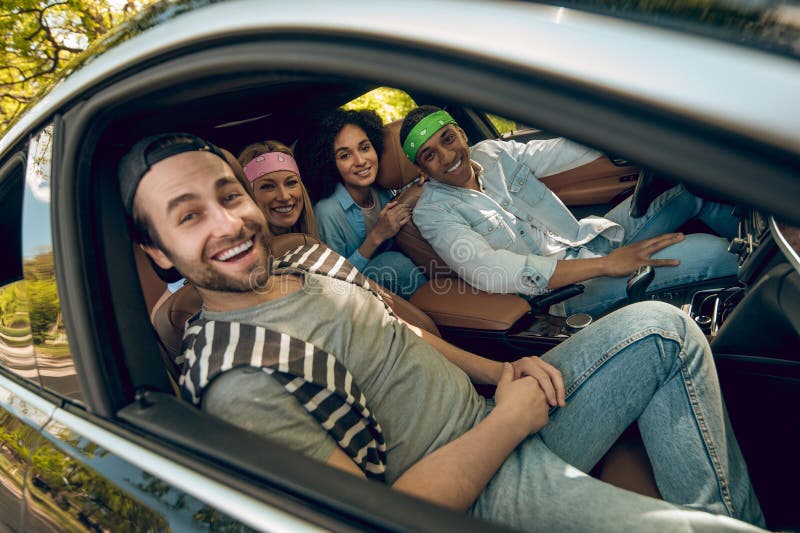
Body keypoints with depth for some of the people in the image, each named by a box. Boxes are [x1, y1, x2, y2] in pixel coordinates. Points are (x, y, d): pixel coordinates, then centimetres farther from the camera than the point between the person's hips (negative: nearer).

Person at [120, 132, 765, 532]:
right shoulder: (235, 384, -20)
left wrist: (500, 372, -1)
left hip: (497, 408, 8)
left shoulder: (309, 256, 6)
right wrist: (509, 418, -17)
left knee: (662, 328, 1)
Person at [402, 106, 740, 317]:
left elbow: (570, 150, 8)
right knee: (711, 252, -20)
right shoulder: (432, 210, -12)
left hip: (590, 238, 7)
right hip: (561, 288, -7)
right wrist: (606, 265, -29)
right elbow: (488, 273, -26)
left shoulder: (491, 152, 6)